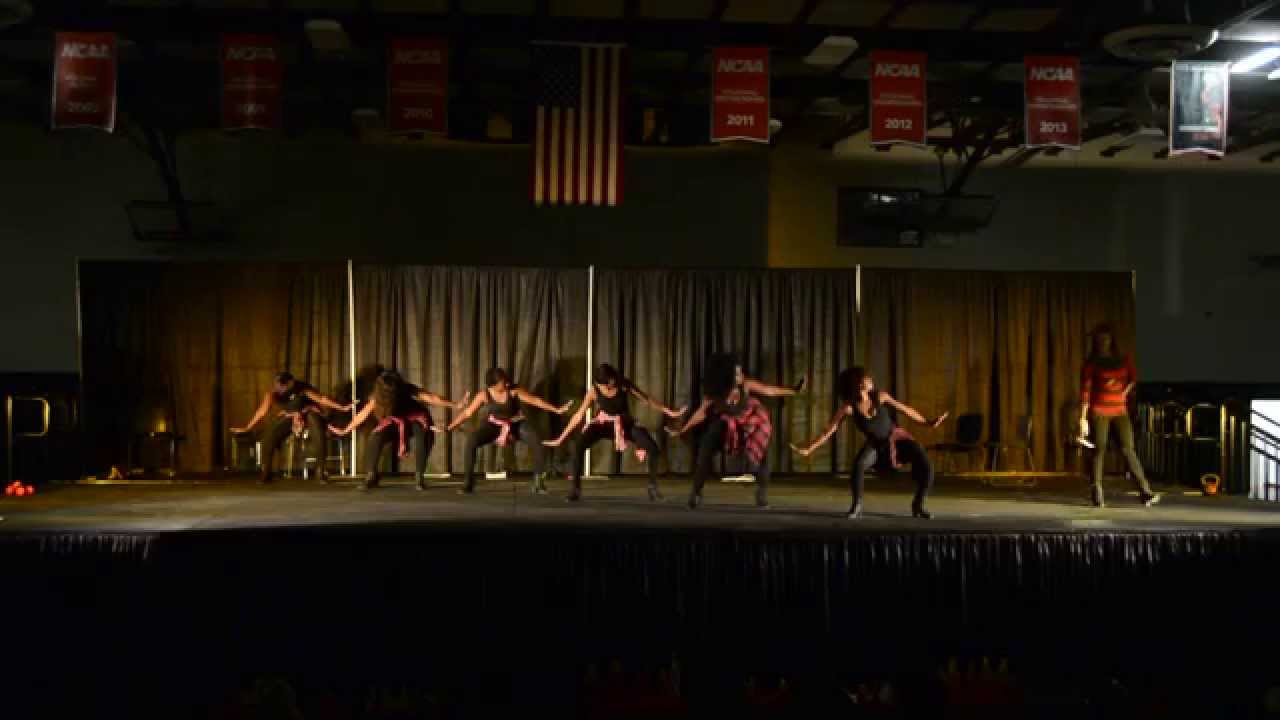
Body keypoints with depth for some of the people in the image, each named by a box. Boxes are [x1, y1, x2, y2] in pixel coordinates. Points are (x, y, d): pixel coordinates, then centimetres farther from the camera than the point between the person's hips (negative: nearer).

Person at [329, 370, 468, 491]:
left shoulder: (408, 390, -31)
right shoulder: (378, 397, -21)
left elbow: (430, 397, -39)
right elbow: (363, 414, -11)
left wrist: (455, 405, -47)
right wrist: (345, 430, -8)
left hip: (416, 419, -2)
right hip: (395, 421, 3)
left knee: (424, 437, -34)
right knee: (375, 437, -22)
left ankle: (419, 476, -20)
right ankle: (372, 476, -8)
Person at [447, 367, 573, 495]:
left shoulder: (514, 391, -18)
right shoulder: (484, 395, -17)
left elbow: (535, 400, -15)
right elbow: (467, 412, -12)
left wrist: (557, 410, -18)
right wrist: (450, 427, -19)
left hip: (516, 424, 0)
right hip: (493, 425, 0)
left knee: (539, 443, -22)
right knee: (471, 442, -28)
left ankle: (538, 481, -1)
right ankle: (468, 482, -15)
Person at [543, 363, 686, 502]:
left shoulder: (624, 385, -21)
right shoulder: (593, 391, -22)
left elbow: (646, 399, -11)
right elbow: (579, 415, -16)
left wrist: (670, 412, -9)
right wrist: (561, 438, -16)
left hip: (624, 424, 1)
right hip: (603, 423, -1)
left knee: (652, 447, -21)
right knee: (578, 446, -29)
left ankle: (652, 486, 0)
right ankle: (576, 488, -15)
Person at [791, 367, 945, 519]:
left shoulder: (880, 396, -16)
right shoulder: (848, 407, -21)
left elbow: (904, 409, -3)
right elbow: (829, 431, -18)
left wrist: (927, 423, 1)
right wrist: (808, 450, -23)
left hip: (897, 438, 1)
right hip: (876, 445, -1)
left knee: (925, 465, -19)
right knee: (859, 465, -33)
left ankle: (918, 505, 5)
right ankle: (857, 506, -10)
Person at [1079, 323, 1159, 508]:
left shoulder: (1124, 359, 9)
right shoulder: (1092, 363, 0)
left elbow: (1133, 379, 23)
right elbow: (1085, 390, -4)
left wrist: (1124, 393, 8)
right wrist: (1083, 418, -9)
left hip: (1120, 411, 3)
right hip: (1099, 412, -3)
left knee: (1128, 450, -5)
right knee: (1099, 451, -3)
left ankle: (1145, 493, -10)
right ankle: (1098, 497, 2)